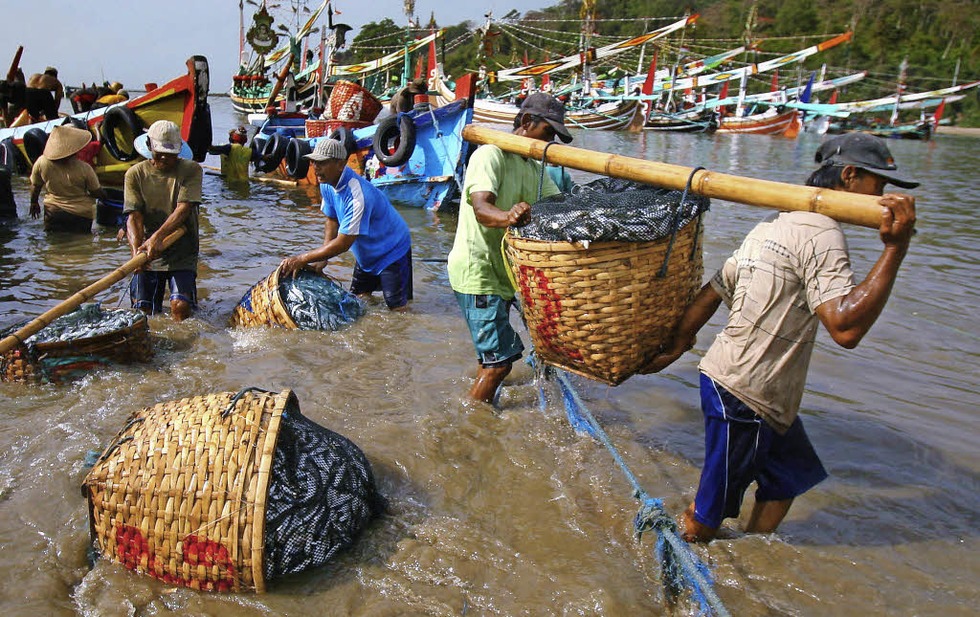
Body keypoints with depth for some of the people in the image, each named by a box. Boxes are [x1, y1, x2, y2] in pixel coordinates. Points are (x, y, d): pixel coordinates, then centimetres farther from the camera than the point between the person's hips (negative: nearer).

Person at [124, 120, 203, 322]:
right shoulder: (135, 174, 3)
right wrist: (136, 248, -26)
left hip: (182, 254, -2)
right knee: (143, 311, 2)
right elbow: (134, 216, -7)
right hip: (148, 256, 2)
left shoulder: (191, 170, -2)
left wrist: (158, 237, -30)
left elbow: (183, 208, -15)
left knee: (181, 308, -18)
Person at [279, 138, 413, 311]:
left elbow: (343, 244, -33)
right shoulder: (327, 184, -7)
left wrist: (301, 259, -29)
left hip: (392, 251, -8)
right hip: (365, 254, 8)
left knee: (398, 309, -11)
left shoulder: (357, 195, -35)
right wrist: (322, 259, -7)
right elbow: (332, 221, 5)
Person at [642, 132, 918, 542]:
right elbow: (845, 328, -29)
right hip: (743, 396, -10)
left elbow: (711, 293, 14)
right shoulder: (820, 231, -18)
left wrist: (675, 348, 21)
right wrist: (896, 247, -30)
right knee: (712, 508, 6)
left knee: (786, 478, 25)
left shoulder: (774, 225, 12)